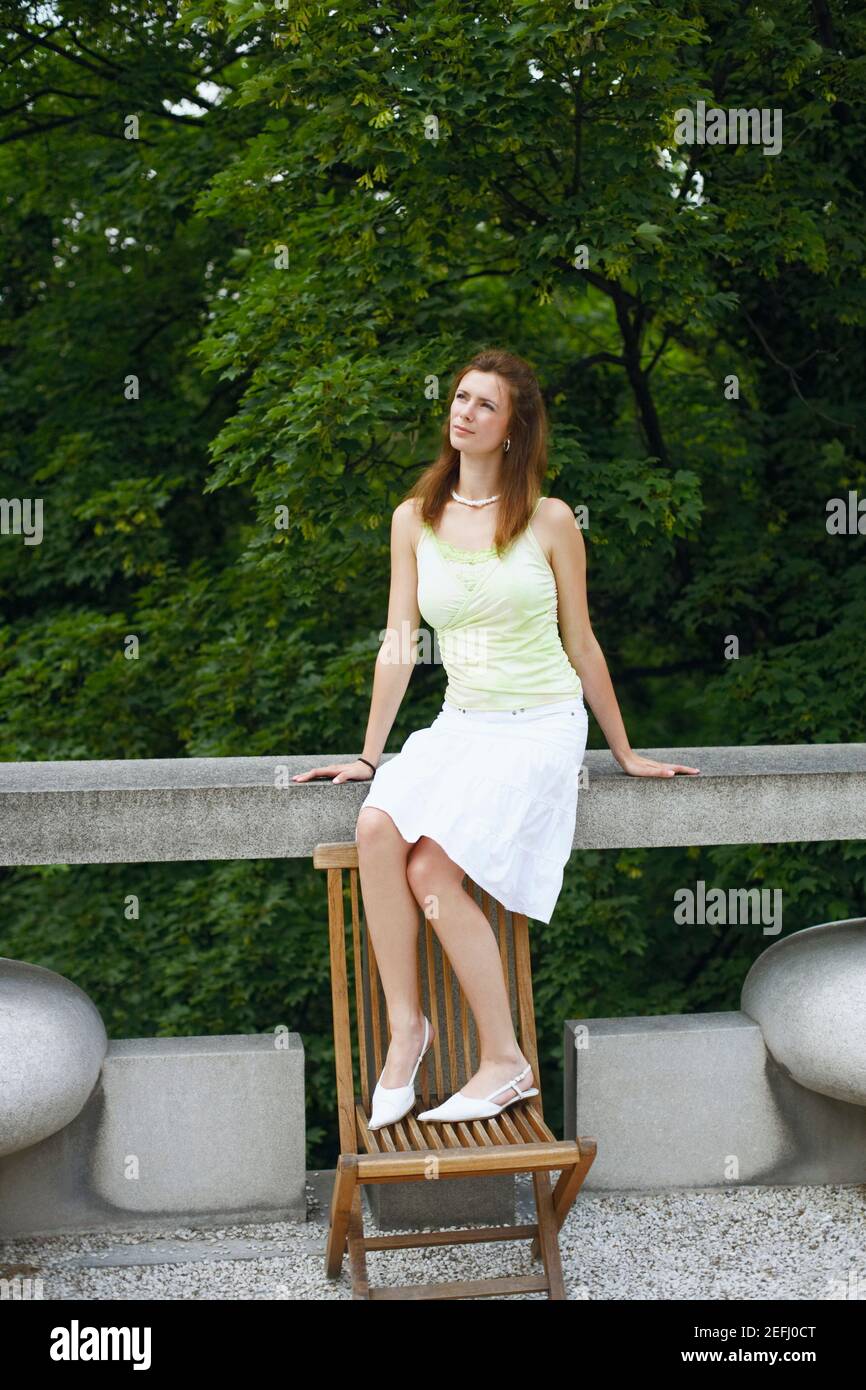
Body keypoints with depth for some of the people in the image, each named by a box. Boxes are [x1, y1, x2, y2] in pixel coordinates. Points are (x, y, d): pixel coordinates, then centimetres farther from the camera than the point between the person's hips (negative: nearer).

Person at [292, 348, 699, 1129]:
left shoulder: (549, 521, -1)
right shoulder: (416, 518, 7)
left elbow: (581, 645, 6)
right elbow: (399, 643, 8)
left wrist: (625, 755, 11)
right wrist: (370, 755, 7)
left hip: (541, 726, -4)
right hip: (461, 724, 4)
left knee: (432, 871, -23)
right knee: (376, 828, -26)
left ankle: (506, 1062, -11)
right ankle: (405, 1025, -13)